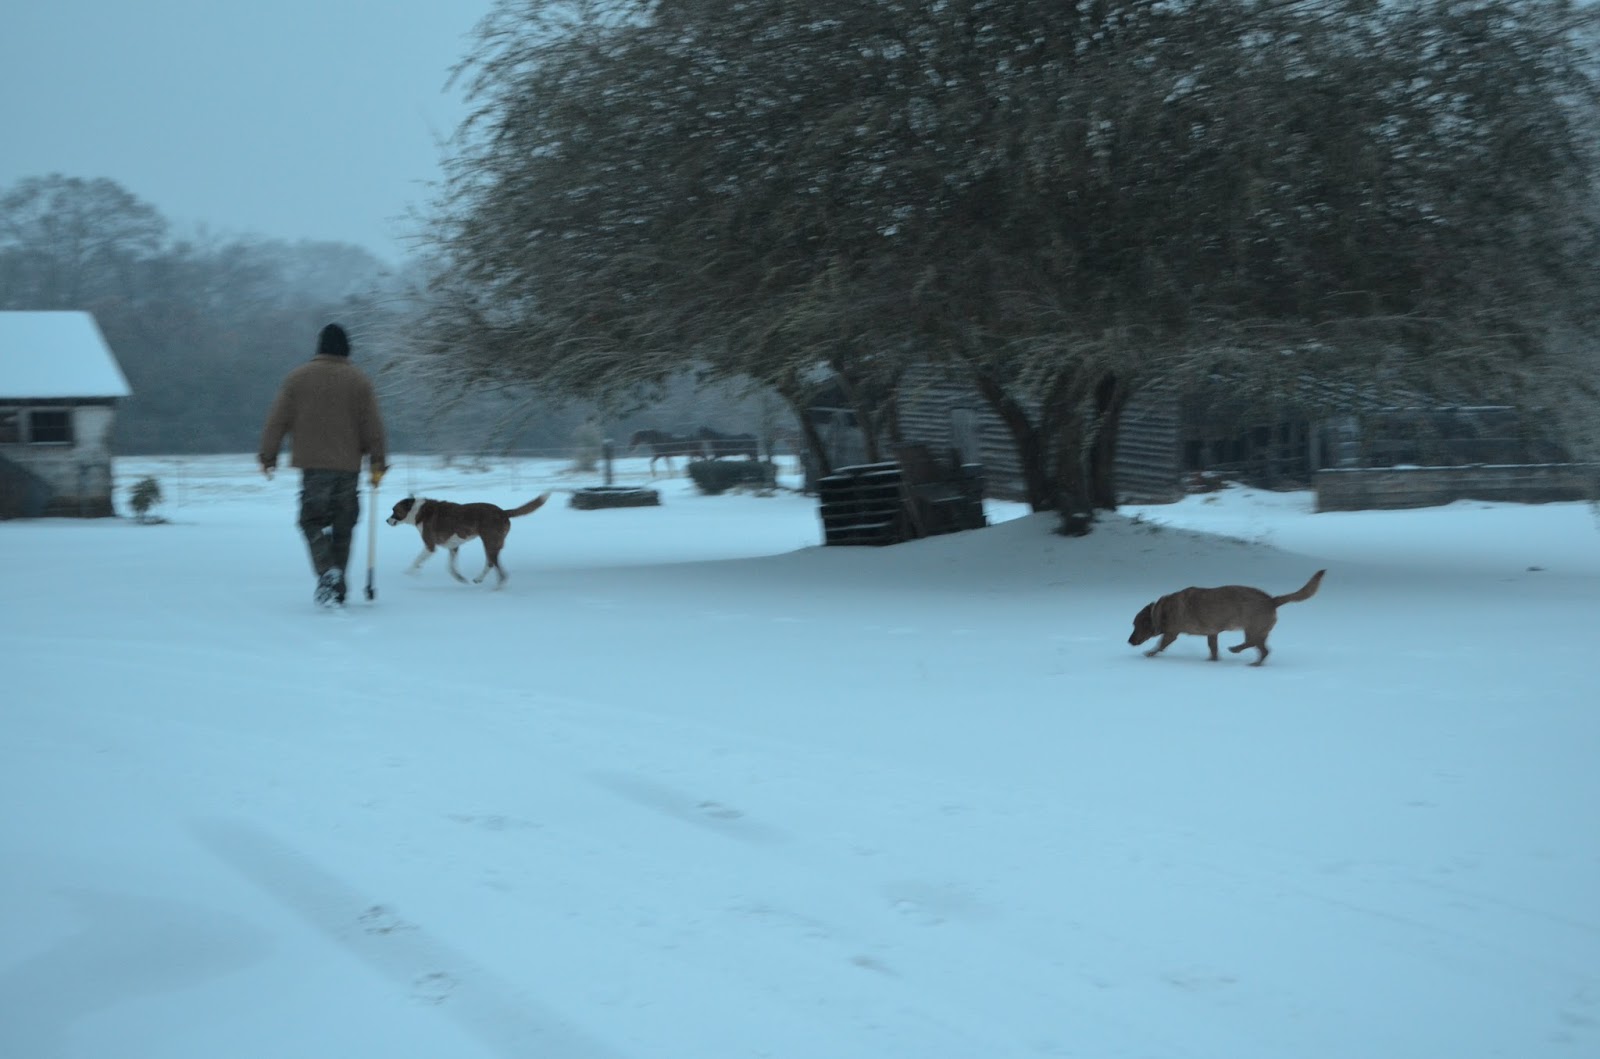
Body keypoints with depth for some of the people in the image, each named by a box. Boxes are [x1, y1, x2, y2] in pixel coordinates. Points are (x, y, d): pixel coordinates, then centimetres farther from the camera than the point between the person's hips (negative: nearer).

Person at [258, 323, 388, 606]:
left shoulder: (298, 377, 2)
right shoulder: (359, 380, 2)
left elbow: (277, 420, 3)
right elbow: (373, 426, 2)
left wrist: (268, 456, 10)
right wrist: (377, 463, 9)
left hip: (313, 465, -1)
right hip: (348, 466, 1)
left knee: (313, 520, 4)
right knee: (342, 526, 10)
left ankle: (327, 571, -22)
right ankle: (337, 588, 12)